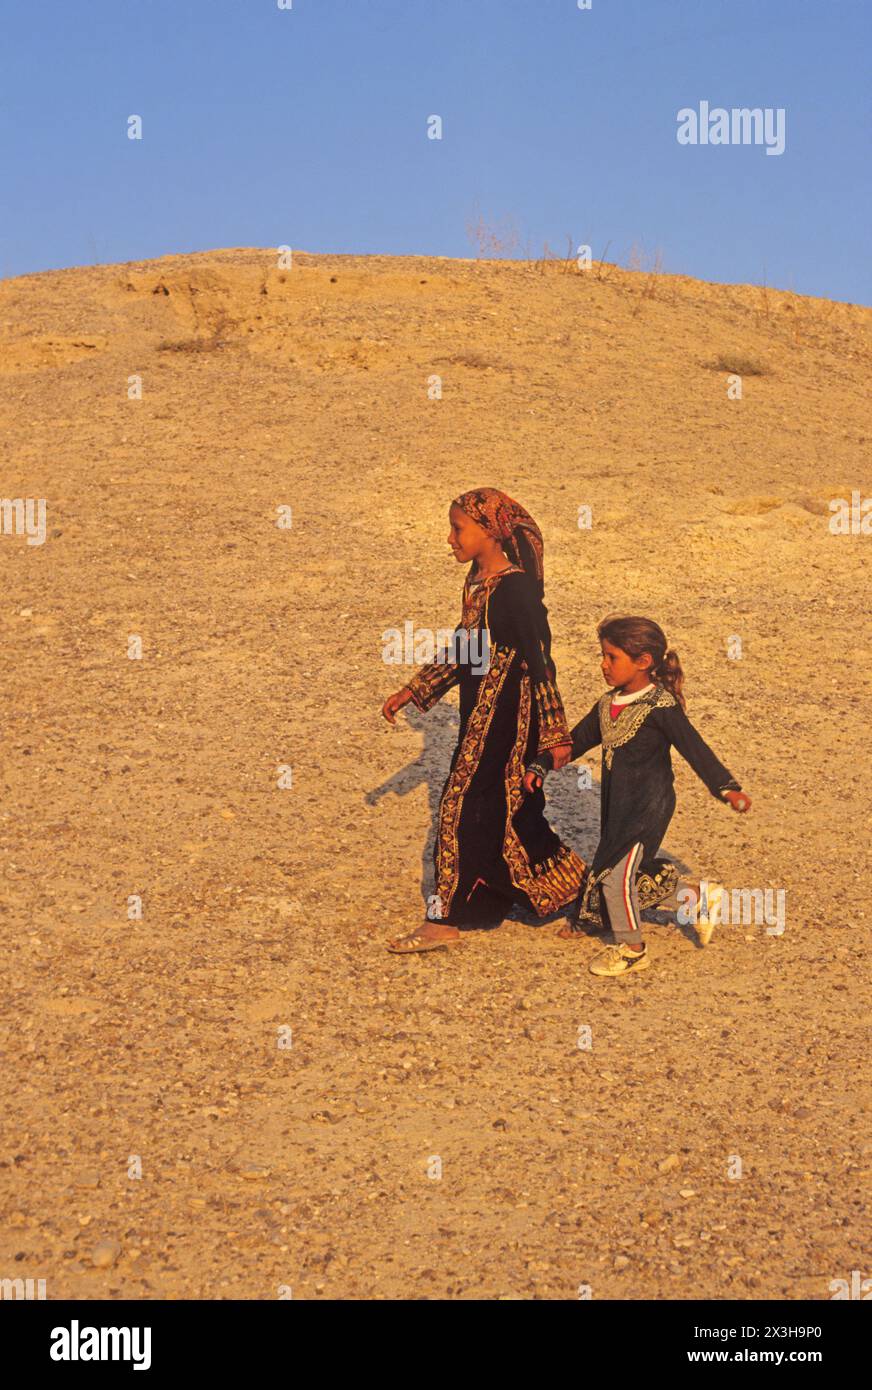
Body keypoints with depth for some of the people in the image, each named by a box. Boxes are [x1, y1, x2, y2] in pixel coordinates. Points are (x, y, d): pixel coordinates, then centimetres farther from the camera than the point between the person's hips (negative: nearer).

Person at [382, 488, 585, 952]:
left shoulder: (513, 589, -18)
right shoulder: (478, 583, 10)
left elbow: (539, 661, -19)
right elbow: (461, 651, 19)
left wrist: (555, 734, -18)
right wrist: (409, 693, 20)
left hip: (504, 719, -9)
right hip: (481, 717, 9)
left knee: (464, 807, -3)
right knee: (509, 813, 15)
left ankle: (445, 920, 8)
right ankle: (577, 889, 29)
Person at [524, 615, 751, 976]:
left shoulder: (660, 706, -15)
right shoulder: (608, 704, 7)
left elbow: (694, 748, -18)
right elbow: (578, 739, 17)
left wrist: (727, 788, -24)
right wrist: (540, 766, 9)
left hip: (648, 807, -8)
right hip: (616, 806, 8)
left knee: (616, 872, -9)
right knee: (637, 869, 16)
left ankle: (632, 950, 9)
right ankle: (699, 899, 36)